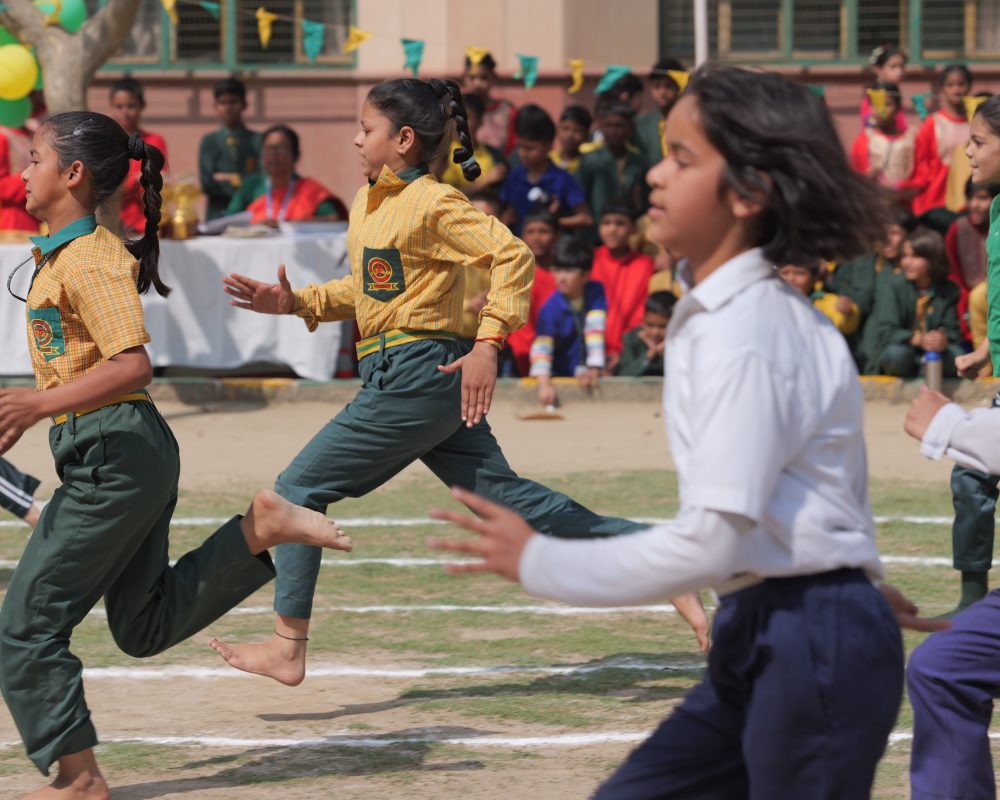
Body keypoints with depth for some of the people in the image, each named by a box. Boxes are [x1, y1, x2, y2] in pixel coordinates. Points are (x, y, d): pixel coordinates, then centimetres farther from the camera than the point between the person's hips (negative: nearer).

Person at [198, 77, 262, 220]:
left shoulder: (258, 141, 4)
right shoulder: (209, 142, 8)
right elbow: (207, 184, -1)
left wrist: (229, 178, -4)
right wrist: (244, 181, -4)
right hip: (218, 217, 1)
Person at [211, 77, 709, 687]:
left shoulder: (434, 202, -12)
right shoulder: (369, 202, 15)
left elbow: (513, 256, -20)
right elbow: (365, 289, 25)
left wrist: (488, 344, -25)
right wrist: (293, 302, 12)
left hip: (416, 374, -10)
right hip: (410, 379, 10)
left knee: (299, 488, -5)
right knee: (504, 496, 8)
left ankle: (288, 648, -3)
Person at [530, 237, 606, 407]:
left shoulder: (596, 292, -3)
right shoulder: (550, 308, -12)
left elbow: (595, 329, -11)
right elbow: (541, 346, -24)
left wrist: (594, 370, -21)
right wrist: (544, 384, -39)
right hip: (561, 376, -2)